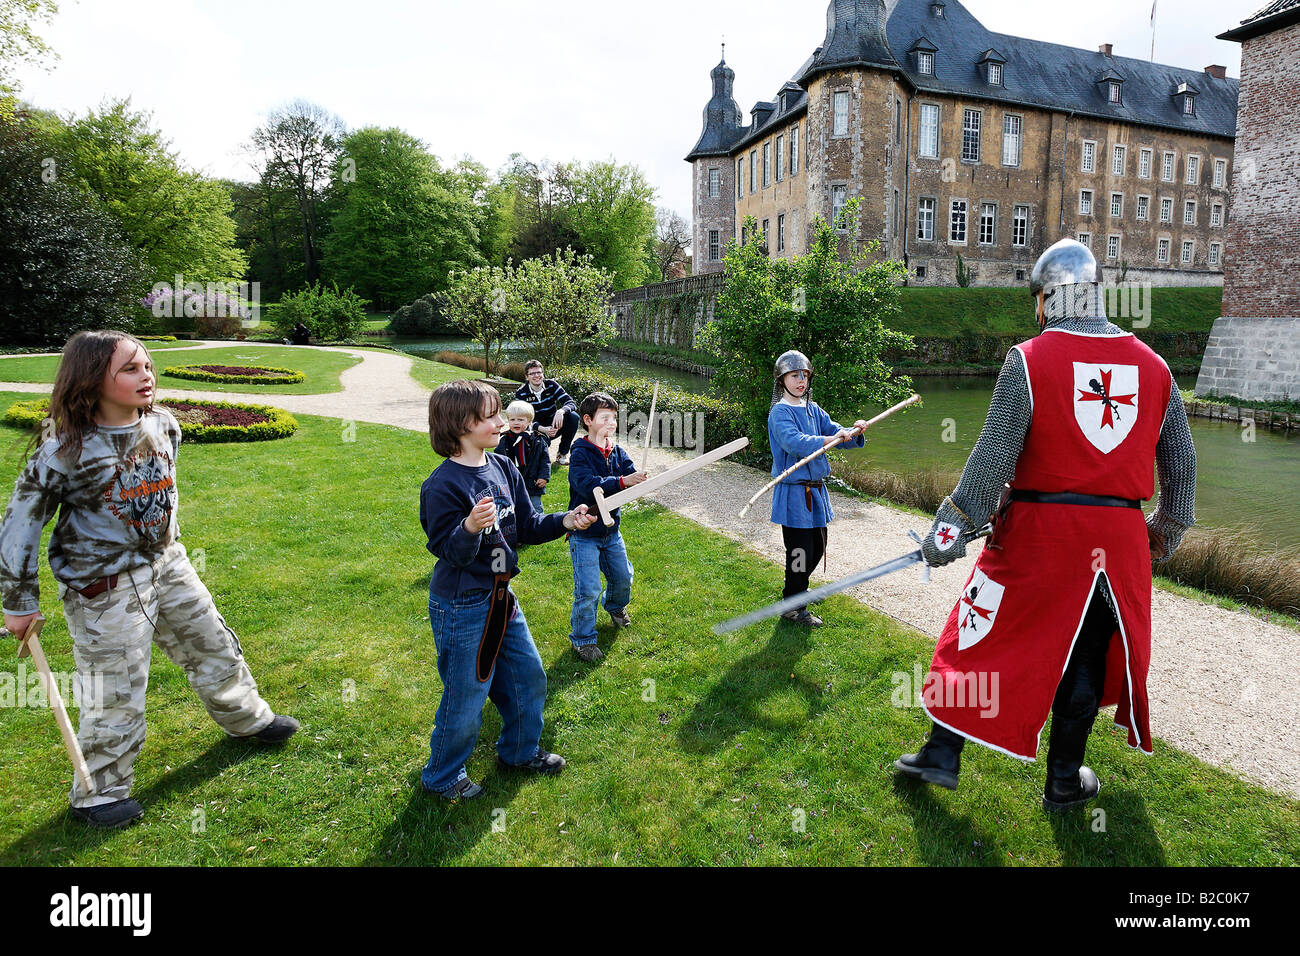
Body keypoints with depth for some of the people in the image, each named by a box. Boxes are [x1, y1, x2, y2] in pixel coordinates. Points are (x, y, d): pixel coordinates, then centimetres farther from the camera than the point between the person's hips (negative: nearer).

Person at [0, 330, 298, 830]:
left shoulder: (163, 427, -4)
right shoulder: (64, 452, -21)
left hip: (167, 565, 6)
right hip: (104, 589, -5)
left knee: (214, 647, 18)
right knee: (116, 694, 5)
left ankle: (246, 718, 44)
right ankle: (98, 793, 28)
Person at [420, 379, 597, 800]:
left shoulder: (503, 469, 1)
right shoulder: (443, 485, -22)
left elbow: (527, 527, 7)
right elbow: (450, 553, -21)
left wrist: (565, 521, -8)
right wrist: (470, 528, -40)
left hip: (501, 597, 8)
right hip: (461, 607, -8)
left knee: (528, 674, 20)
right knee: (466, 698, 6)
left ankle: (520, 750, 44)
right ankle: (442, 776, 32)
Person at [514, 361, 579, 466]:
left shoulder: (551, 385, -8)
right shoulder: (521, 394, -12)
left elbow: (571, 403, -15)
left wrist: (561, 411, -40)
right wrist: (543, 429, -36)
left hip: (553, 426, 2)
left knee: (573, 416, -24)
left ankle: (562, 454, -9)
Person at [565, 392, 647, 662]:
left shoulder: (617, 453, 3)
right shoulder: (580, 453, -16)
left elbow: (632, 475, -8)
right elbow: (589, 485, -31)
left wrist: (640, 480, -32)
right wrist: (622, 481, -41)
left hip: (611, 530, 6)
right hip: (584, 532, -6)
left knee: (623, 577, 19)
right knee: (588, 589, -7)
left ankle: (615, 605, 52)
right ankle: (582, 639, 12)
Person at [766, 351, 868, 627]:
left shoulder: (813, 409, 12)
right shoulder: (780, 413, -12)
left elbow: (835, 433, 6)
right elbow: (794, 442, -30)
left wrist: (854, 432, -17)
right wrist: (830, 439, -41)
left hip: (816, 489, 8)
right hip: (793, 492, -8)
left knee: (817, 547, 18)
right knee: (800, 550, -3)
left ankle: (798, 588, 41)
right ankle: (792, 606, 13)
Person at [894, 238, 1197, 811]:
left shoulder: (1028, 360, -7)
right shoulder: (1153, 367, 7)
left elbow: (994, 456, -13)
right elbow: (1181, 464, 14)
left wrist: (952, 526, -8)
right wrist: (1168, 531, 27)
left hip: (1037, 531, -3)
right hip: (1119, 538, 4)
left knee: (982, 636, 9)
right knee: (1086, 655, 15)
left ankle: (942, 754, 18)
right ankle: (1064, 782, 28)